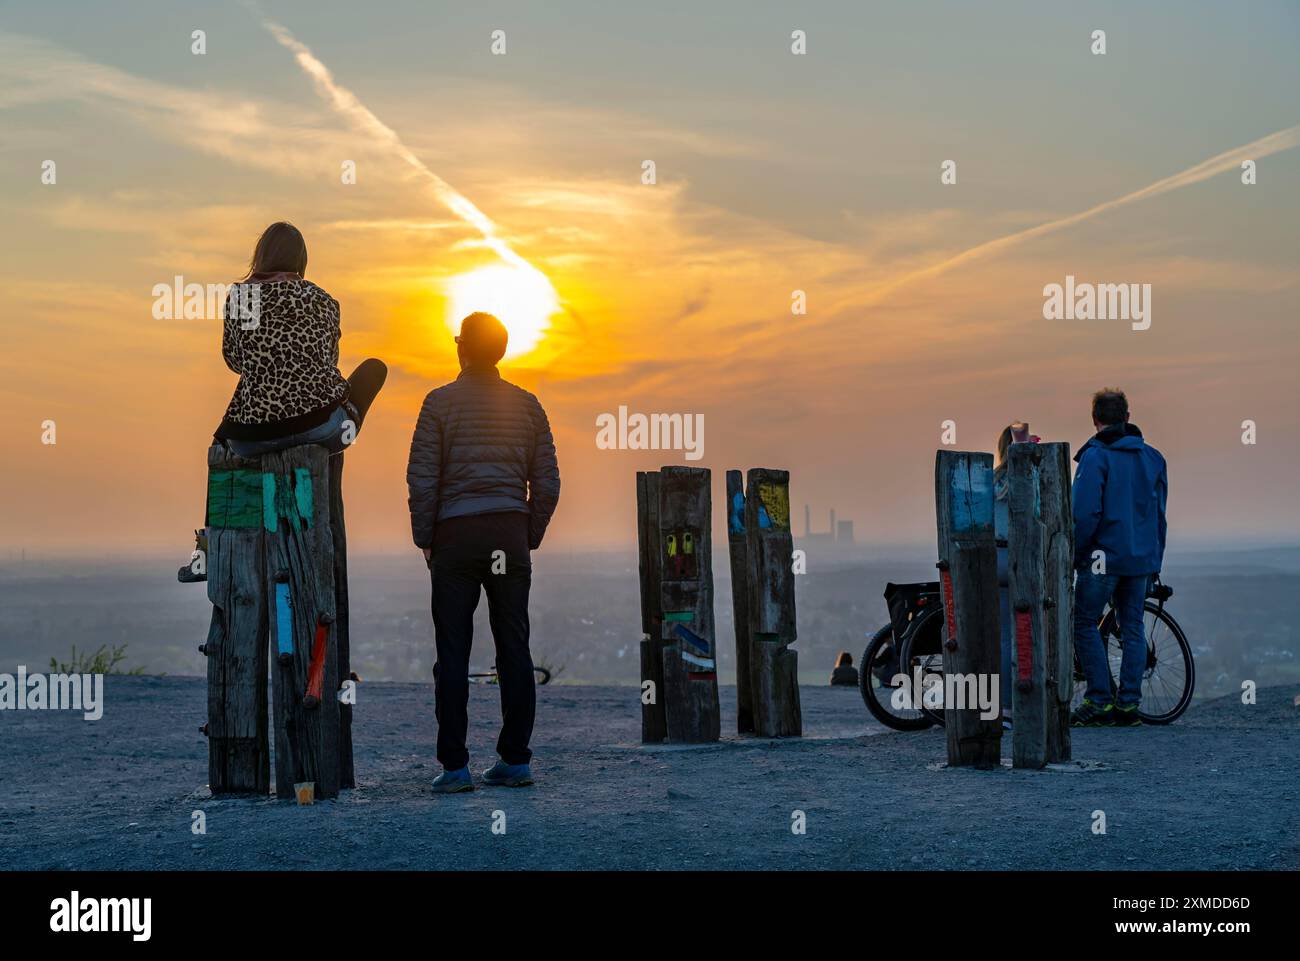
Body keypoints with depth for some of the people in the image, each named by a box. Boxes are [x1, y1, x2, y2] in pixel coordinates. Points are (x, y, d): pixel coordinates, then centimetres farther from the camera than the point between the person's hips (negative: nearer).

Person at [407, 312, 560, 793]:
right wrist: (531, 538, 14)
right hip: (510, 536, 3)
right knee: (514, 649, 6)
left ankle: (455, 766, -3)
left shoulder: (441, 402, -1)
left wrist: (425, 538, 3)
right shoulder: (526, 404, 9)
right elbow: (547, 482, 7)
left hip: (455, 536, -3)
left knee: (453, 651, -1)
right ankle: (515, 760, 7)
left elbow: (422, 478, -6)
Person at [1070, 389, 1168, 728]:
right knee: (1132, 628, 10)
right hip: (1141, 558, 6)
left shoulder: (1095, 456, -10)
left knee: (1085, 624, 3)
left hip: (1104, 556, -6)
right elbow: (1160, 513, 14)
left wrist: (1074, 553, -7)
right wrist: (1155, 559, 19)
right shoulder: (1153, 457, 10)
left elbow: (1085, 512, -16)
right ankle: (1129, 704, 8)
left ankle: (1100, 702, -3)